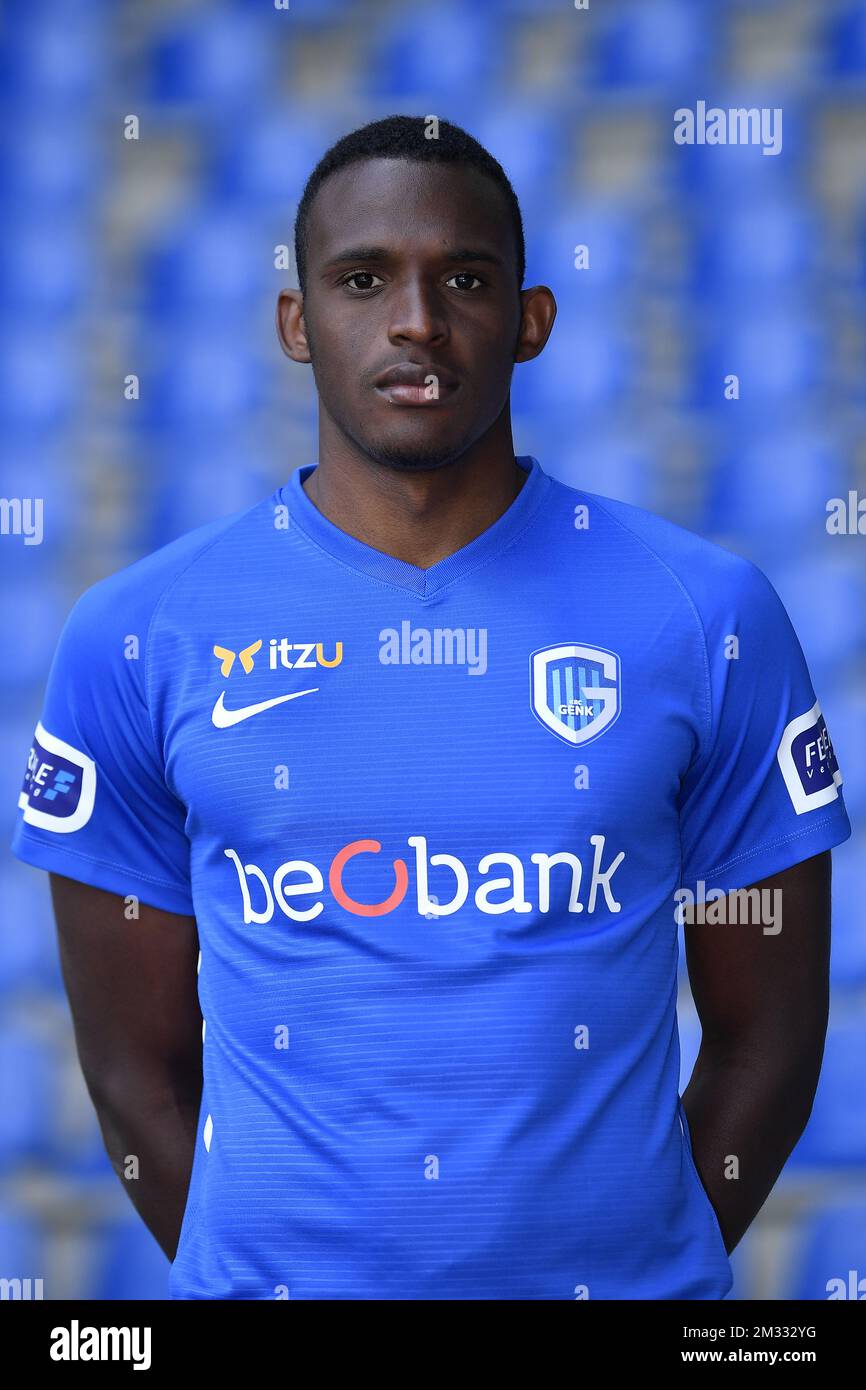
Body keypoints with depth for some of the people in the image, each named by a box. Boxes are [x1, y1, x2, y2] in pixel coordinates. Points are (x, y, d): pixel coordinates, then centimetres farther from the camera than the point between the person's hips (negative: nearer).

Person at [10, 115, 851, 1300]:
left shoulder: (711, 621, -4)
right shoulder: (138, 637, -4)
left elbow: (769, 1037, 1)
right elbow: (135, 1067, 1)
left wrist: (654, 1259, -1)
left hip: (621, 1280, 0)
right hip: (273, 1271, 0)